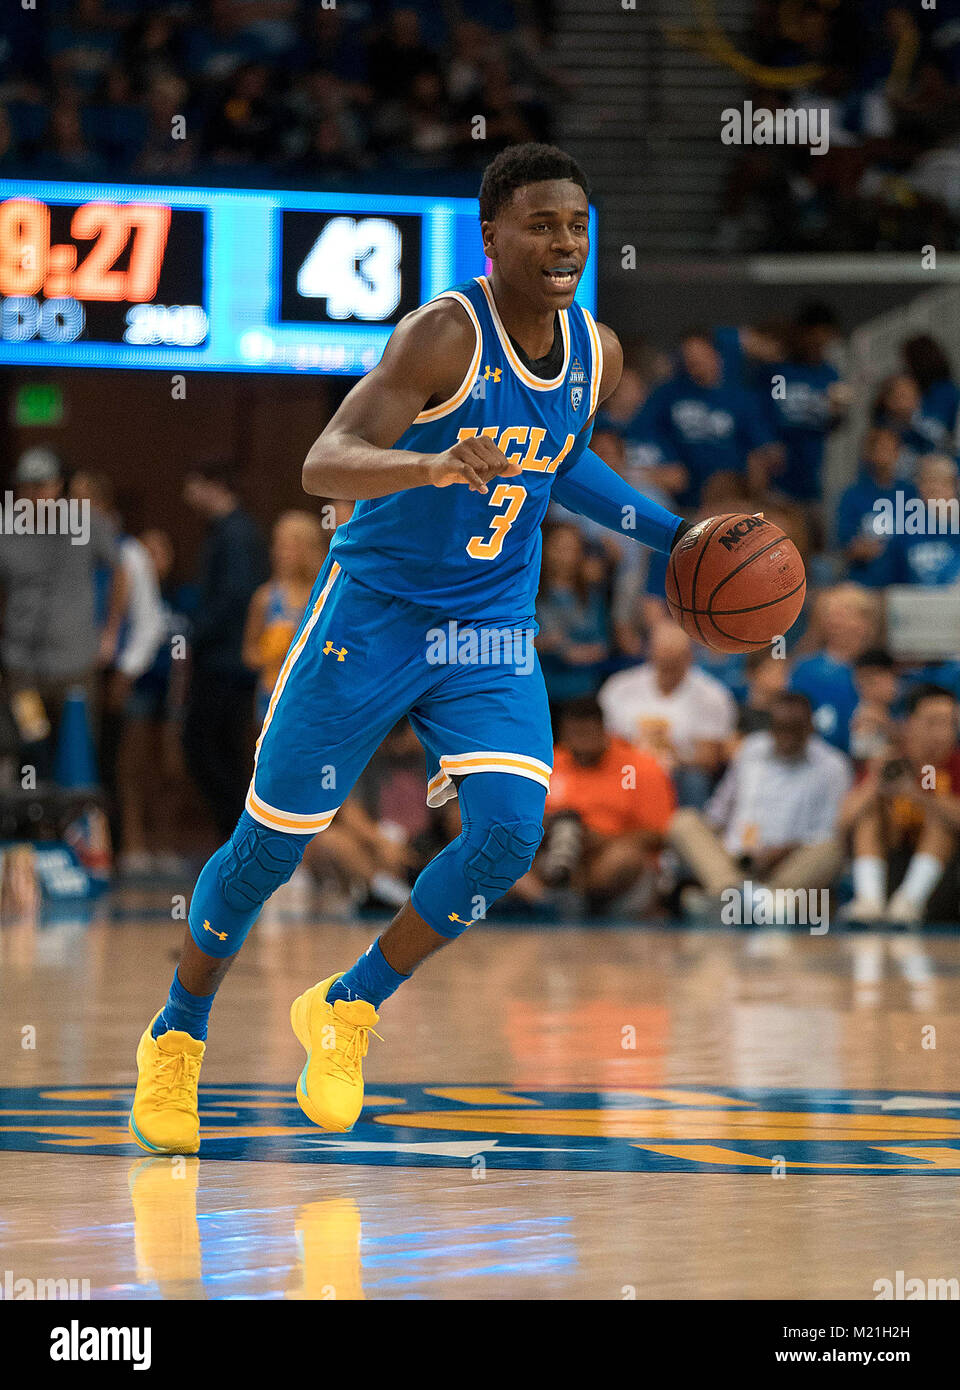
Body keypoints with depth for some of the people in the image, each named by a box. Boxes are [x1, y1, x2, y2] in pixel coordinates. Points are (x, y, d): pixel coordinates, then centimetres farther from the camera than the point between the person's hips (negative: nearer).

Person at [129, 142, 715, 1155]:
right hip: (374, 611, -5)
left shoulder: (596, 352, -1)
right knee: (270, 845, 2)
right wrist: (436, 467, -50)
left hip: (492, 632, 5)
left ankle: (347, 1010, 5)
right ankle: (176, 1036, 25)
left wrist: (669, 533, 13)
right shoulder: (445, 334, -21)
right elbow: (323, 466, -32)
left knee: (509, 833, -16)